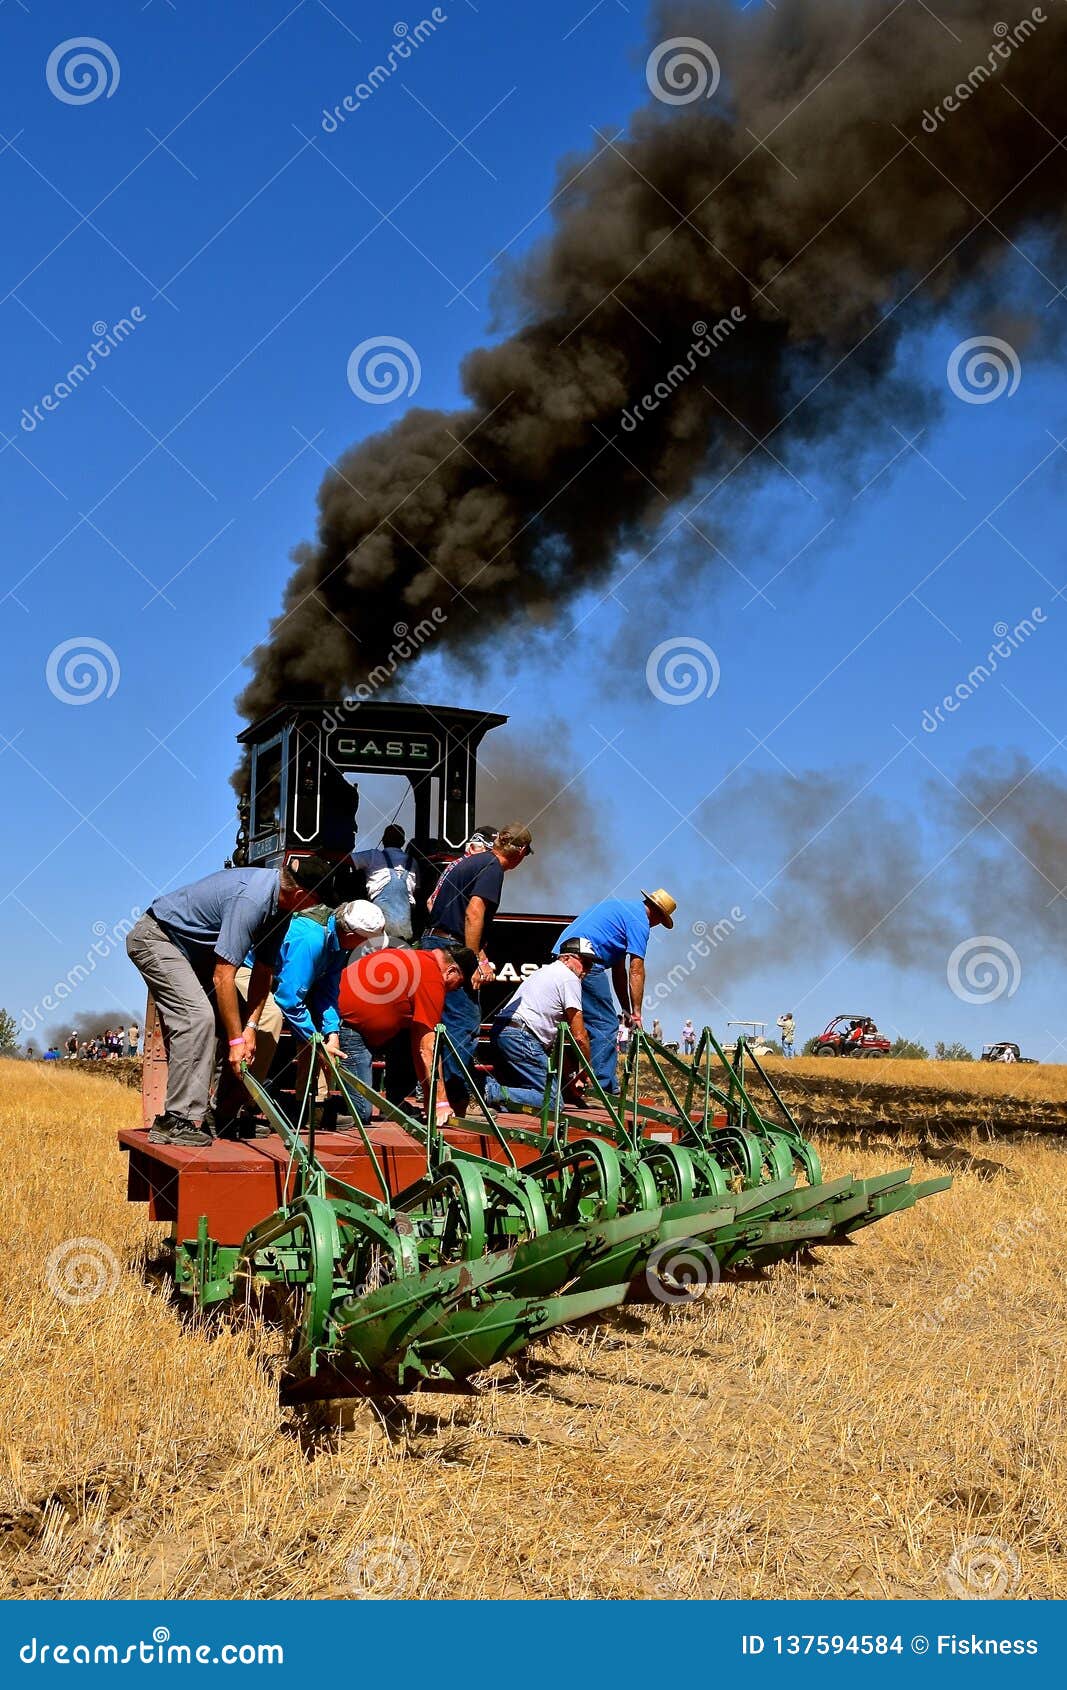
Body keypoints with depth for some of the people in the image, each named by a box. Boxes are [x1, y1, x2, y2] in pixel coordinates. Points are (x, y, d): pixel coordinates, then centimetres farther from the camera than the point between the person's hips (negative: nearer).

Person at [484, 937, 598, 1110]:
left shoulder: (546, 971, 28)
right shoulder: (570, 978, -1)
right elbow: (579, 1036, -3)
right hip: (522, 1036, -10)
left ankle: (488, 1084, -4)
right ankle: (493, 1093, -24)